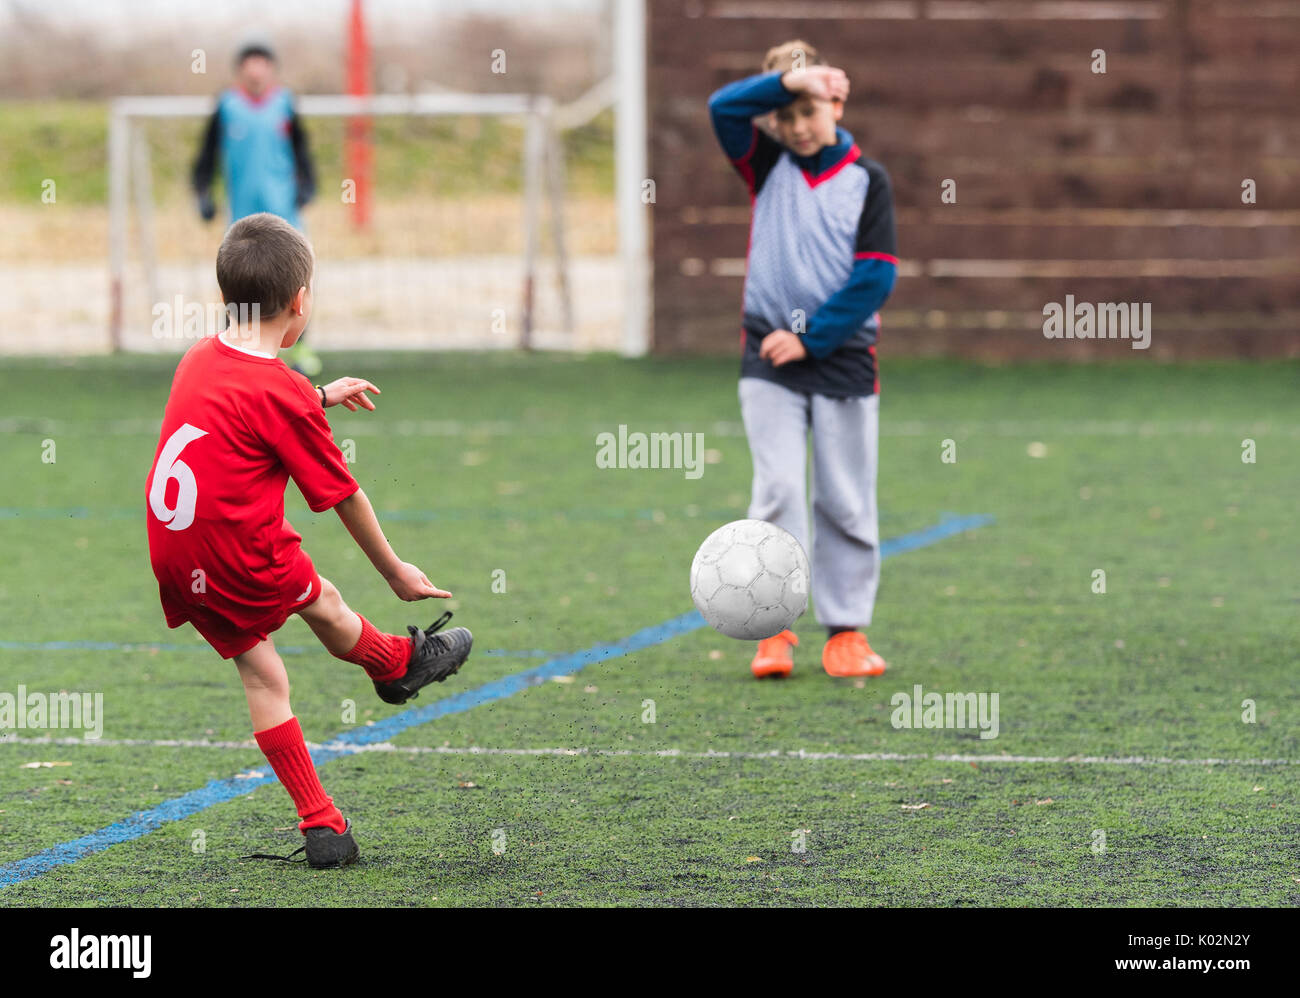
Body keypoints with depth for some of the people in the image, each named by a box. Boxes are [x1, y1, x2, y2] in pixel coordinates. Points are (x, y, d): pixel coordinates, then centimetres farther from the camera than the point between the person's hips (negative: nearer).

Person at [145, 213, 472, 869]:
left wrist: (321, 396, 45)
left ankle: (320, 824, 13)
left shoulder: (200, 359, 5)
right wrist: (393, 571, 7)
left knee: (260, 672, 12)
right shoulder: (283, 394, -16)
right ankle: (397, 665, 49)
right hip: (242, 560, -7)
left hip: (174, 561, 7)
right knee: (322, 603, 22)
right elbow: (342, 495, -6)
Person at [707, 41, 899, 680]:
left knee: (846, 501, 4)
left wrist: (811, 336, -11)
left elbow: (876, 277, -6)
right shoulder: (769, 165, 6)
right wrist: (789, 80, -24)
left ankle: (846, 628, 12)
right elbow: (723, 107, -11)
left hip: (843, 358, 0)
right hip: (769, 363, 0)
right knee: (779, 491, -8)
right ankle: (775, 629, -4)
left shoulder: (866, 179, 1)